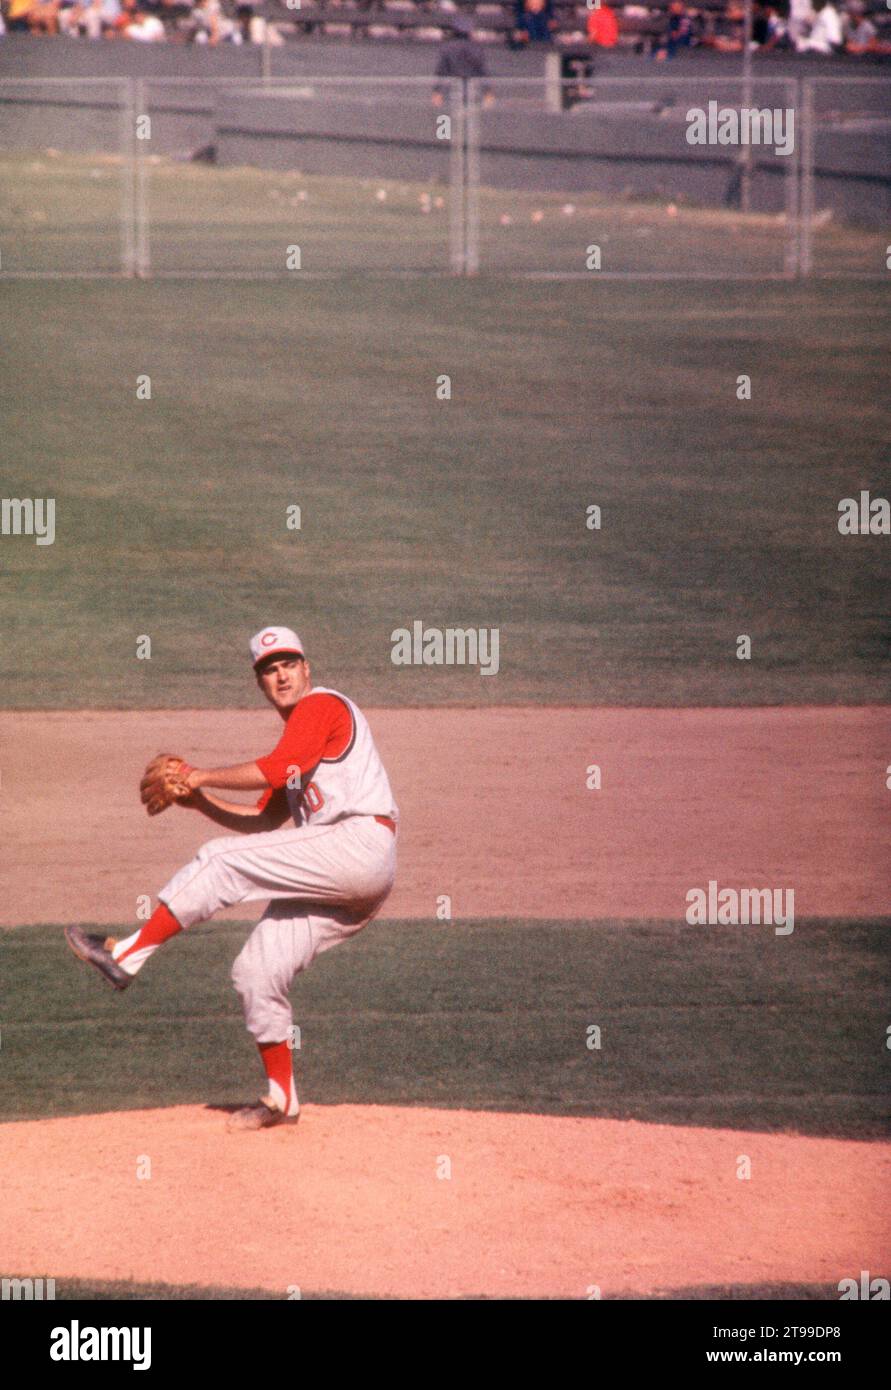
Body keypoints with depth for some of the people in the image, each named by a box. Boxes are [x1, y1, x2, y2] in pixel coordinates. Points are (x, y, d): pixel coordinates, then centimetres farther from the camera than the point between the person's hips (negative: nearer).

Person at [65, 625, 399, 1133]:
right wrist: (202, 801, 14)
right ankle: (281, 1099, 11)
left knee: (223, 861, -16)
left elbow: (275, 770, -16)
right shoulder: (295, 740, 28)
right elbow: (268, 823, 25)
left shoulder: (322, 705, 0)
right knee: (258, 969, 4)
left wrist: (205, 775, -6)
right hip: (342, 878, 9)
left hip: (361, 845, -9)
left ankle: (126, 956, -15)